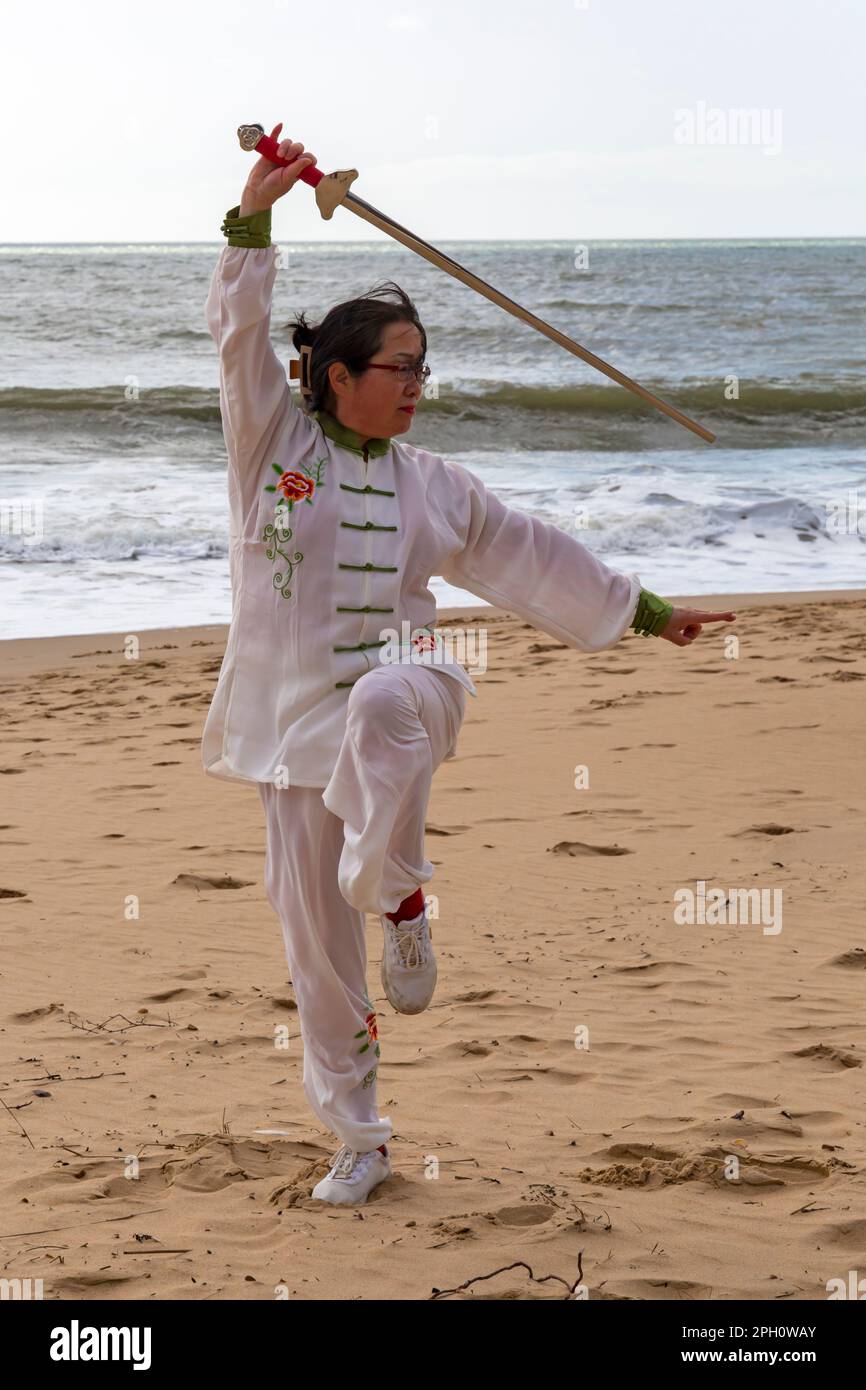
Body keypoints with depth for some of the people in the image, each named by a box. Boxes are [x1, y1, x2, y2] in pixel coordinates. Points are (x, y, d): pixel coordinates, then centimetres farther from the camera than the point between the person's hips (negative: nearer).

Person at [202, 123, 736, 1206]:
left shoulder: (429, 484, 10)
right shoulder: (273, 442, 2)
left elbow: (532, 555, 18)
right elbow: (240, 336, -11)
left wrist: (644, 611, 21)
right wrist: (254, 218, -23)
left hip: (395, 679, 0)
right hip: (296, 719, 0)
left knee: (384, 705, -41)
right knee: (315, 939, 3)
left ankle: (399, 895, -23)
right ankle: (358, 1140, 19)